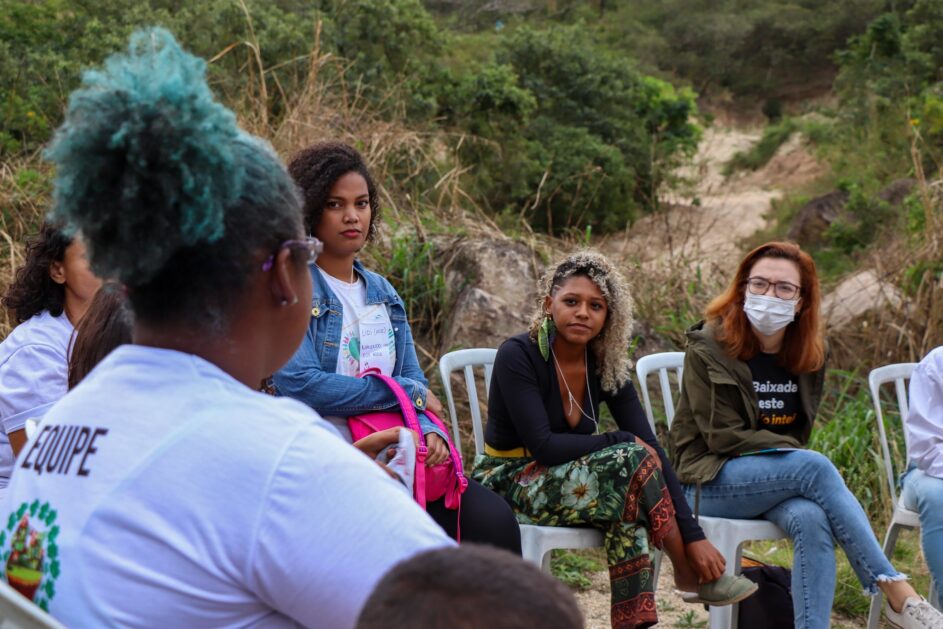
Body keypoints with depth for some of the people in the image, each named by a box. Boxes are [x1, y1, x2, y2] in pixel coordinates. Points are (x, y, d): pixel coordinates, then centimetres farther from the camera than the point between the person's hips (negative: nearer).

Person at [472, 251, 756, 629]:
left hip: (566, 483, 5)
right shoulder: (518, 356, -18)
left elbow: (654, 448, -8)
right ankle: (689, 574, -9)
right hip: (508, 486, -5)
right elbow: (543, 446, -25)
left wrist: (693, 535, -16)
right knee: (634, 459, -25)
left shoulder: (605, 367, -2)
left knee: (629, 506, -29)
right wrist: (623, 441, -18)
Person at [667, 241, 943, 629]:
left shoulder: (810, 354, 7)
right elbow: (723, 437, -12)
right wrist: (794, 456, -17)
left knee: (811, 520, -33)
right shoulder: (708, 349, -8)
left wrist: (801, 463, -2)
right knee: (817, 467, -31)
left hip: (784, 475, 5)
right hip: (709, 481, -5)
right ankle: (897, 594, -31)